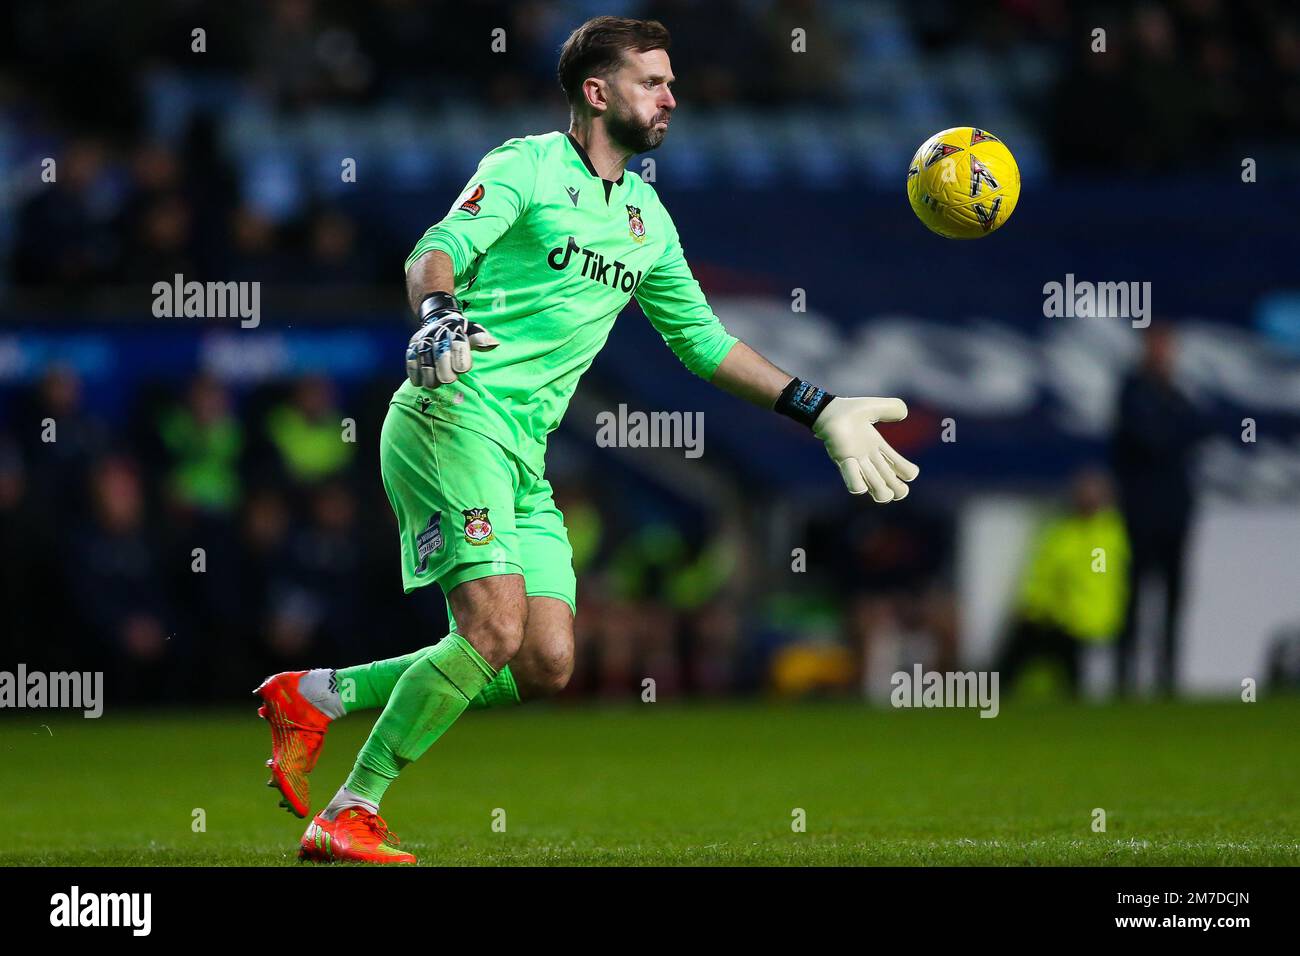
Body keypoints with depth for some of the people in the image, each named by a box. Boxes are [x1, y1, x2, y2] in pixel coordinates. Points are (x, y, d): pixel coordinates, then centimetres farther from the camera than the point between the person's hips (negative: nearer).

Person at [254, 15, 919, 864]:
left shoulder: (647, 219, 20)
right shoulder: (526, 167, -2)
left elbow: (703, 340, 28)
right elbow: (438, 250, -16)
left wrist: (821, 411, 24)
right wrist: (438, 313, -39)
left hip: (526, 455, 8)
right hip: (454, 417, -8)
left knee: (545, 665, -2)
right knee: (495, 629, -22)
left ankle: (318, 696, 8)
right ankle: (349, 819, -14)